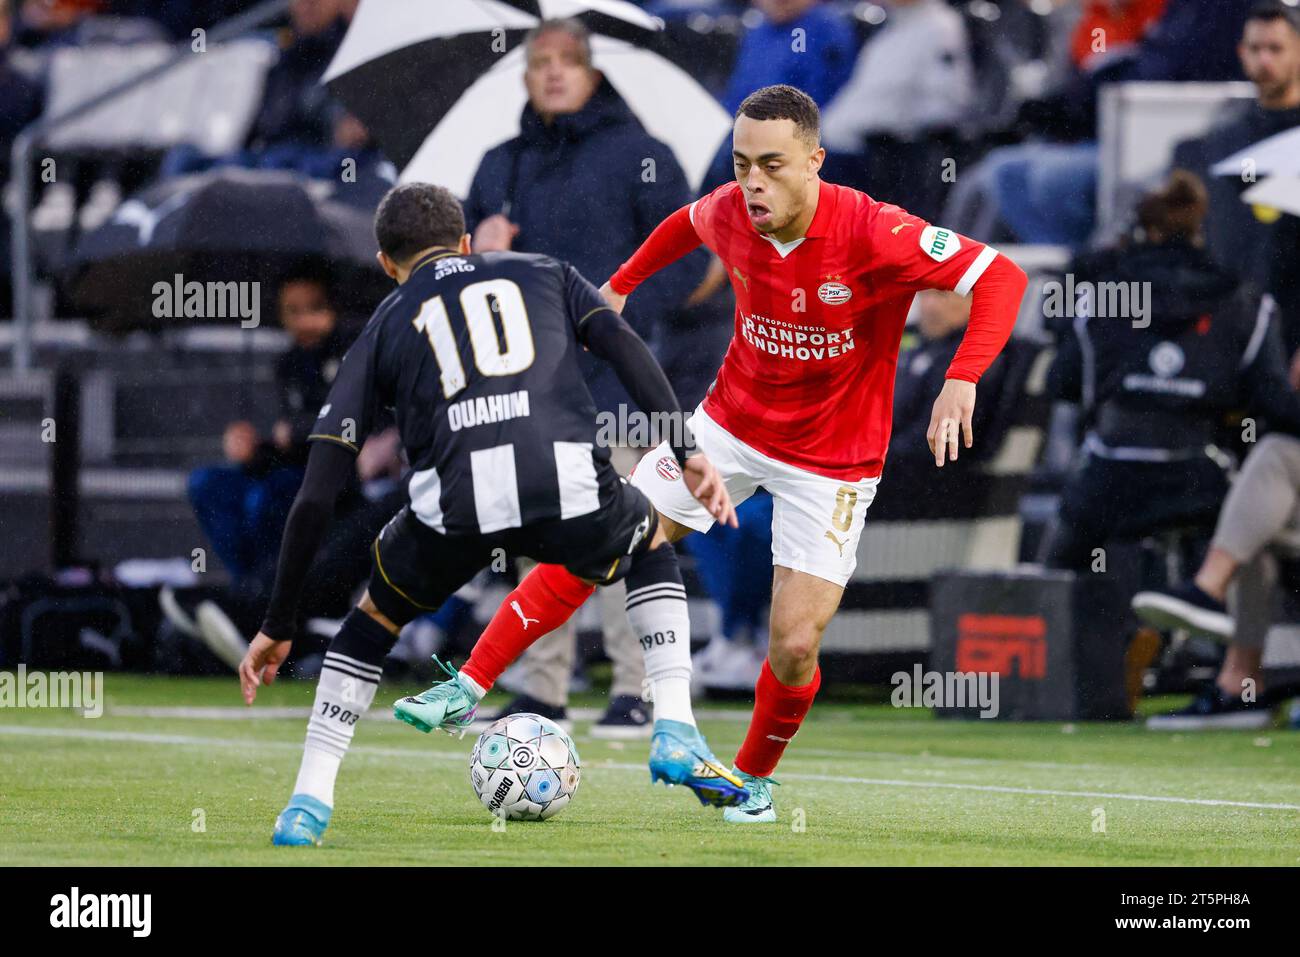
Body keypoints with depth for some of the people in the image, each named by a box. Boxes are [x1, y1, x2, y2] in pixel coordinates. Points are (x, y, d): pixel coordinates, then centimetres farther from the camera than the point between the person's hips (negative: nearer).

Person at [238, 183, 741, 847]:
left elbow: (315, 498, 21)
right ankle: (678, 743, 23)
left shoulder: (386, 325, 27)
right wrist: (688, 454, 7)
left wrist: (278, 627, 26)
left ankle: (309, 802, 21)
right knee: (649, 542, 35)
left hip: (454, 505, 0)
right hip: (570, 485, 0)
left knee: (376, 615, 31)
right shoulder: (541, 273, 31)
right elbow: (626, 347, 10)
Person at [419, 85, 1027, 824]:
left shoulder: (872, 235, -28)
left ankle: (755, 777, 22)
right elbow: (688, 222, 15)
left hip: (832, 459, -4)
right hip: (732, 424, 4)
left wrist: (962, 382, -41)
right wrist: (621, 286, 17)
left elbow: (1001, 277, -29)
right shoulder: (729, 214, -12)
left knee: (795, 647, -8)